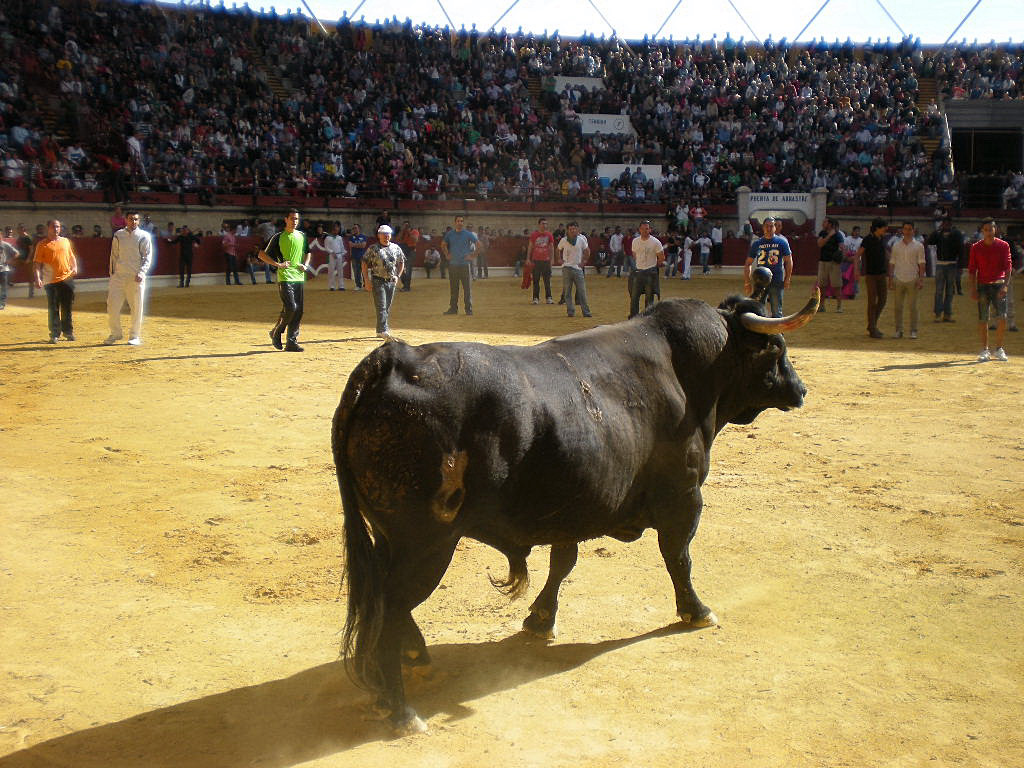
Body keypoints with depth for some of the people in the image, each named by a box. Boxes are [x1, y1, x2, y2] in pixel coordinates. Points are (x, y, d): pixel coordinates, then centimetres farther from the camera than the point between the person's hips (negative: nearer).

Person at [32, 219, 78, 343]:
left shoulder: (65, 241, 13)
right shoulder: (42, 244, -1)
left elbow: (71, 256, 23)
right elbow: (37, 263, -5)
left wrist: (75, 267, 4)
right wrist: (38, 279, -16)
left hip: (67, 278, 4)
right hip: (51, 280, -4)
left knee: (67, 308, 10)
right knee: (54, 309, -3)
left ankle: (68, 332, 20)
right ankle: (54, 334, 4)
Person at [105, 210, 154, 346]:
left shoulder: (144, 236, 2)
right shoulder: (118, 235, 10)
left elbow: (148, 257, -1)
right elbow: (113, 256, 15)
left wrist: (141, 272, -15)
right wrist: (112, 274, 11)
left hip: (136, 277, -2)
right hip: (119, 276, 2)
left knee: (137, 307, 0)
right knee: (112, 305, 0)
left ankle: (135, 336, 12)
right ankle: (115, 333, 16)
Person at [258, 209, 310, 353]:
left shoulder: (302, 236, 14)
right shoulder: (279, 237, -1)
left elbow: (307, 253, 28)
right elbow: (262, 254, 0)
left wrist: (305, 265, 8)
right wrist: (278, 264, -10)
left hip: (300, 278, 5)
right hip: (285, 278, -5)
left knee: (299, 311, 1)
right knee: (290, 307, -15)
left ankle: (292, 342, 7)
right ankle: (276, 332, 8)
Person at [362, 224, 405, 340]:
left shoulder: (396, 248, 9)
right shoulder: (373, 249, -4)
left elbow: (401, 263, 22)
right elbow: (364, 264, -3)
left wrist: (397, 276, 12)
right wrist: (367, 280, -9)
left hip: (391, 282, 5)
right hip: (378, 281, -5)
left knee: (387, 307, 10)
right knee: (381, 307, -12)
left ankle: (380, 331, 21)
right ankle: (384, 332, -18)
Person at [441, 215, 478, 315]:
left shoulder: (468, 234, -2)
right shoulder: (450, 234, 7)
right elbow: (443, 245, 22)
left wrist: (473, 256, -4)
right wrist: (447, 255, 12)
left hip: (465, 264, -3)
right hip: (453, 264, 3)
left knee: (467, 288, -2)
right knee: (453, 288, 7)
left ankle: (469, 308, 4)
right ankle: (453, 308, 13)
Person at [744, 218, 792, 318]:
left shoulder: (782, 242, 3)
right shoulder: (756, 243, 8)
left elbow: (788, 261, 5)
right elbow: (748, 264, 11)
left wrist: (787, 279, -3)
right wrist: (747, 282, 4)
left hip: (777, 282, -2)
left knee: (776, 311, 1)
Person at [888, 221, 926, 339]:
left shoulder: (918, 246, 4)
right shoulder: (896, 245, 10)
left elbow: (921, 264, 2)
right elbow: (892, 263, 11)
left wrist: (921, 279, -7)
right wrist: (890, 279, 4)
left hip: (912, 280, -2)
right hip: (898, 279, 2)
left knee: (913, 307, 0)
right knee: (897, 307, 2)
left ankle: (913, 331, 5)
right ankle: (899, 330, 9)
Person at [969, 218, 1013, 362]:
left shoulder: (1003, 246, 2)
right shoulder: (976, 247, 4)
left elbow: (1008, 267, -3)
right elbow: (971, 269, 5)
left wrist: (1005, 285, -14)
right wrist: (973, 289, -3)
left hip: (999, 285, -1)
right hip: (982, 286, 1)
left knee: (1002, 318, -8)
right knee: (982, 320, 1)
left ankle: (998, 349, 6)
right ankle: (985, 350, 11)